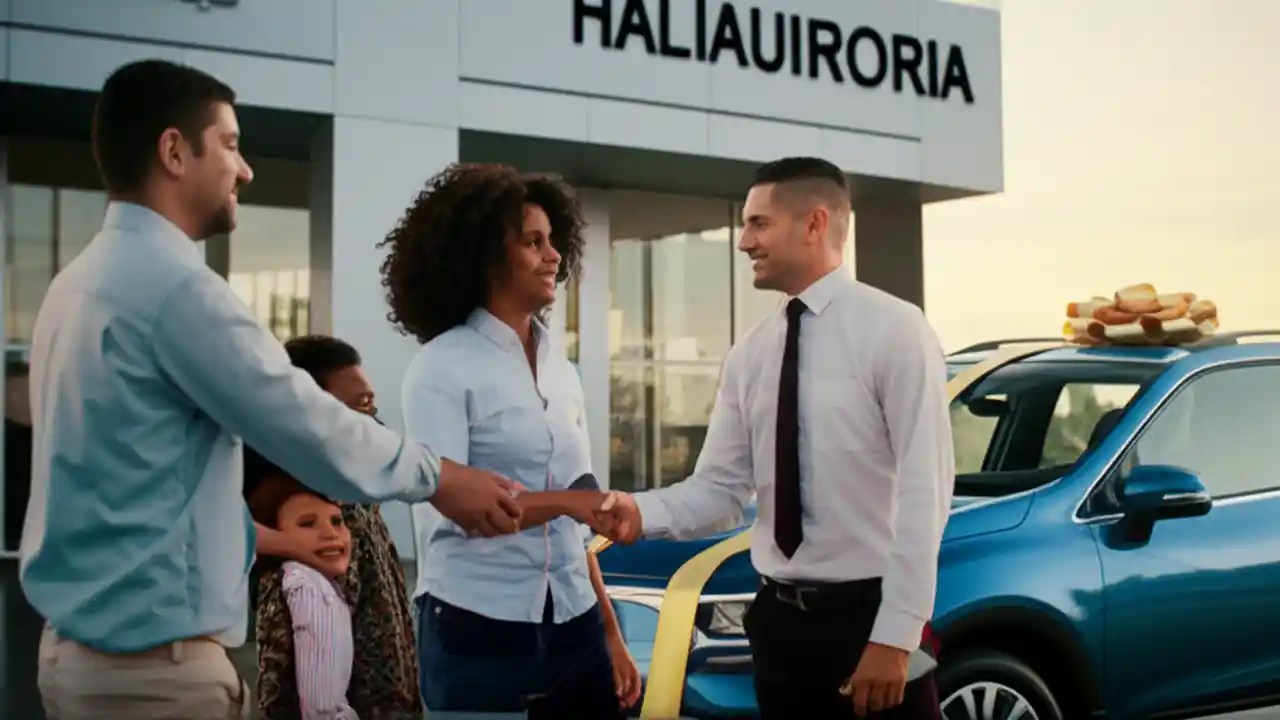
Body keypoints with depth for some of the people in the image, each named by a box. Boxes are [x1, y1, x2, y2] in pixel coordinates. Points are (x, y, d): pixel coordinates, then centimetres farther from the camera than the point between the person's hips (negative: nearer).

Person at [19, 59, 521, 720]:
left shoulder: (82, 280, 10)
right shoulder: (174, 283, -19)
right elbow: (306, 425, -15)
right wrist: (437, 478, -2)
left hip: (80, 644, 9)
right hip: (154, 661, -9)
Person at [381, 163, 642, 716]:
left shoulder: (561, 368, 11)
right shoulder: (443, 366, -6)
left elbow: (576, 517, 13)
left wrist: (609, 631, 12)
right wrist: (563, 503, -24)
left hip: (572, 627, 6)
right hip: (478, 631, -5)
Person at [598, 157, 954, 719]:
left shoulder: (893, 328, -9)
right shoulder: (749, 355, 8)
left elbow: (923, 490, -13)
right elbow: (718, 487, 4)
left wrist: (895, 635, -17)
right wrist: (642, 514, -16)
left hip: (868, 614, -5)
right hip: (779, 619, 6)